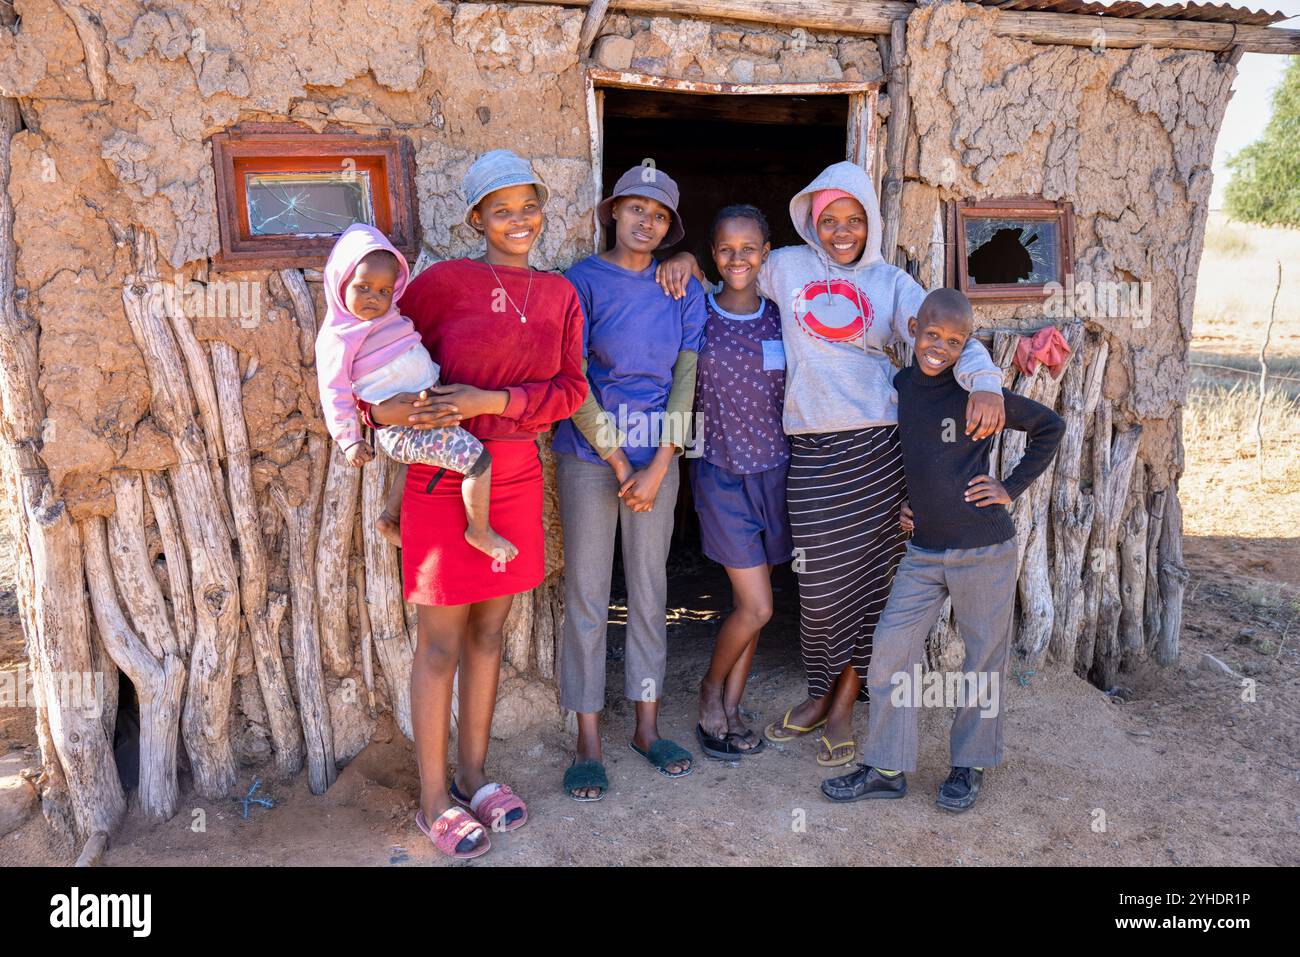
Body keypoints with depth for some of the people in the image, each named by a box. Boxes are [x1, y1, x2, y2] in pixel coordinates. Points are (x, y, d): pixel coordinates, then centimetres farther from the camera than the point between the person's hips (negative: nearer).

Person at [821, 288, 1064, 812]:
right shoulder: (895, 387, 4)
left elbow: (1049, 426, 2)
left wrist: (1012, 487, -4)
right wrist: (895, 500, 8)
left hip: (985, 550, -4)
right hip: (923, 551, 4)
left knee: (984, 657, 8)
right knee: (891, 649, 0)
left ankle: (969, 764, 27)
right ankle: (886, 767, 14)